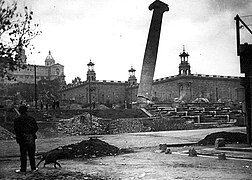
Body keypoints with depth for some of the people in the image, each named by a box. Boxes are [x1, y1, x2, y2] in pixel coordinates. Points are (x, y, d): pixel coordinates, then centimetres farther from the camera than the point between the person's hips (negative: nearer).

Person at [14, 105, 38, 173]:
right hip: (31, 138, 3)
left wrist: (18, 137, 3)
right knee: (31, 154, 10)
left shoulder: (17, 120, -4)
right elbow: (36, 128, 4)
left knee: (23, 154, 3)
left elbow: (16, 129, -8)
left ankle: (23, 169, 5)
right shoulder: (32, 119, 5)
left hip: (22, 138, -3)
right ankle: (33, 168, 13)